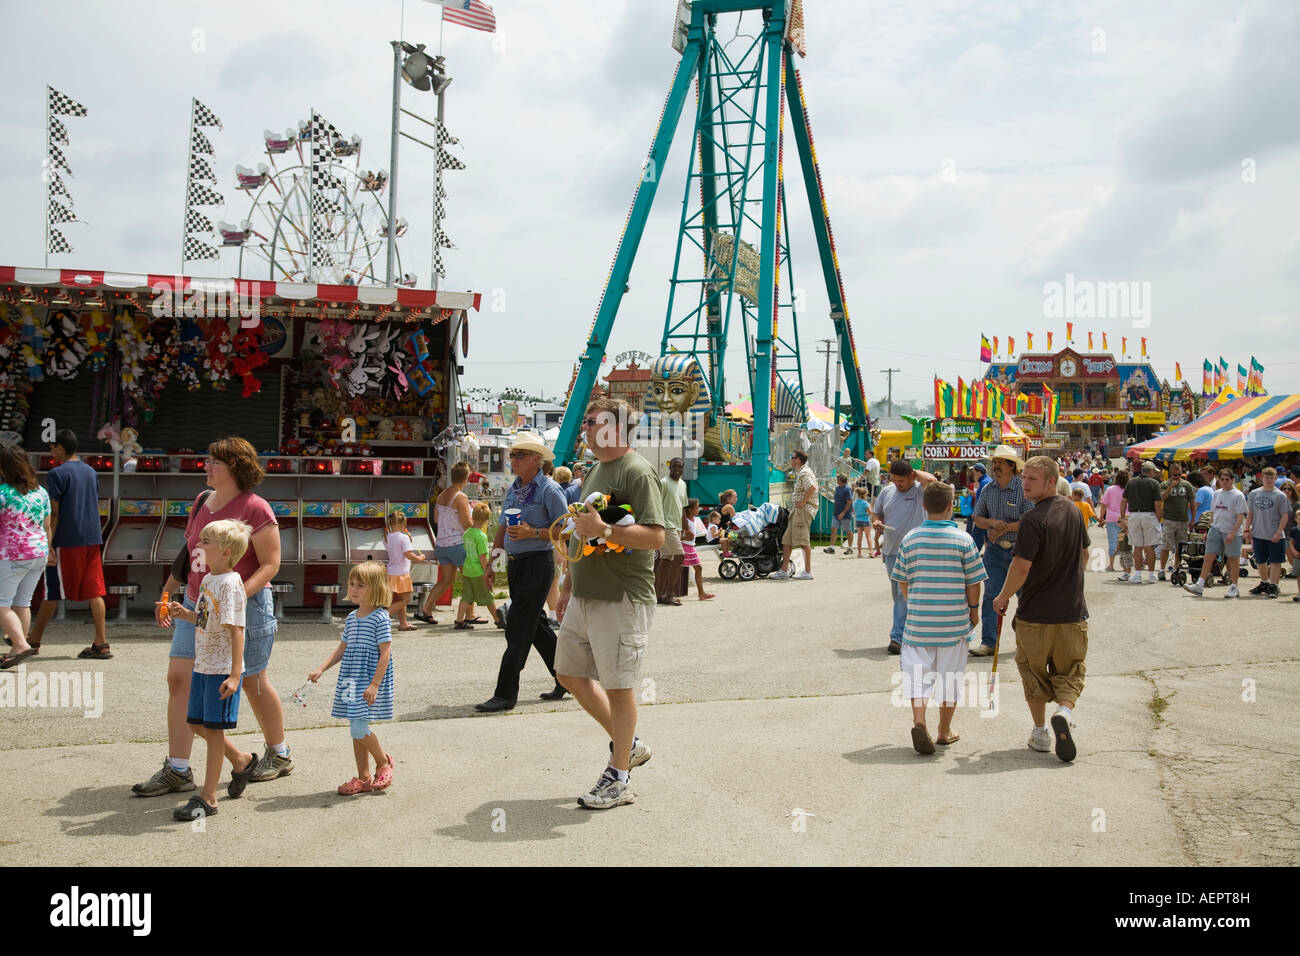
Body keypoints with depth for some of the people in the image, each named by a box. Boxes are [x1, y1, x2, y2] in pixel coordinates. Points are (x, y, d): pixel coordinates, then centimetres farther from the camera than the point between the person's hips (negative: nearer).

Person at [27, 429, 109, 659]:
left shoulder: (57, 474, -8)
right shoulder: (91, 472, 14)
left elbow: (54, 513, -12)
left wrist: (48, 545, -12)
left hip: (66, 541, -6)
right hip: (92, 539, 6)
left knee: (52, 592, 5)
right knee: (94, 591, 2)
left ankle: (34, 641, 19)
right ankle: (101, 644, -3)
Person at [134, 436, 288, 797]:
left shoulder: (254, 509, -14)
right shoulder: (202, 501, 8)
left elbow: (270, 564, -15)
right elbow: (187, 551, 19)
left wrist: (237, 595, -27)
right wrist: (167, 592, 17)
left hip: (245, 606, -7)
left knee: (253, 682, 7)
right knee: (179, 679, -1)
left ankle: (279, 755, 28)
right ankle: (177, 770, 5)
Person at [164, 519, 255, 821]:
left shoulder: (230, 583, -18)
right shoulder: (208, 580, 10)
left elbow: (236, 630, -21)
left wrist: (235, 675, -25)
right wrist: (184, 613, 4)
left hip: (222, 670, -9)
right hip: (202, 666, 9)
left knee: (213, 728, -1)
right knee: (197, 723, 16)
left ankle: (207, 797, 7)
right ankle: (241, 760, 37)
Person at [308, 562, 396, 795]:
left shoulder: (380, 618, -11)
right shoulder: (351, 618, 12)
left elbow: (385, 653, -15)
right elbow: (342, 649, 20)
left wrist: (374, 685, -21)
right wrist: (321, 669, 9)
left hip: (371, 681, -8)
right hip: (351, 680, 8)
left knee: (358, 727, -13)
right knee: (356, 729, 9)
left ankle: (383, 762, 12)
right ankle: (363, 778, 18)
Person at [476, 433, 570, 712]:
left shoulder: (549, 490, -10)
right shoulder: (512, 489, 14)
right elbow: (503, 527, 21)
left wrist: (532, 532, -23)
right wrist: (493, 560, 17)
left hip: (537, 563, -8)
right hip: (514, 564, 8)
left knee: (518, 629, -8)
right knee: (537, 626, 14)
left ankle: (506, 694, -4)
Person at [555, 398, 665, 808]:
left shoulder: (638, 472, -12)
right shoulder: (594, 471, 16)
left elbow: (655, 535, -22)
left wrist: (603, 530, -28)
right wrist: (568, 586, 25)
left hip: (622, 598, -10)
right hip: (585, 597, 10)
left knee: (618, 686, -1)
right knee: (571, 674, 15)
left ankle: (619, 778, 12)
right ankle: (628, 744, 30)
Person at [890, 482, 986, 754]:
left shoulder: (910, 539, -1)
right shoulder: (963, 539, -7)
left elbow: (902, 581, 5)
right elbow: (973, 582, -3)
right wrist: (974, 609, 13)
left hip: (918, 619, 1)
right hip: (954, 620, -1)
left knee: (918, 673, 6)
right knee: (950, 677, 12)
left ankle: (919, 720, -16)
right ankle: (944, 732, 21)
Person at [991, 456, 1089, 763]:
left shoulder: (1033, 520, -19)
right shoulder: (1073, 511, 5)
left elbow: (1021, 567, -22)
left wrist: (1003, 597, -7)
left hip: (1035, 614, -5)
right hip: (1072, 611, 5)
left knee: (1034, 672, 13)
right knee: (1070, 672, 13)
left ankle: (1040, 732, 18)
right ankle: (1065, 710, -15)